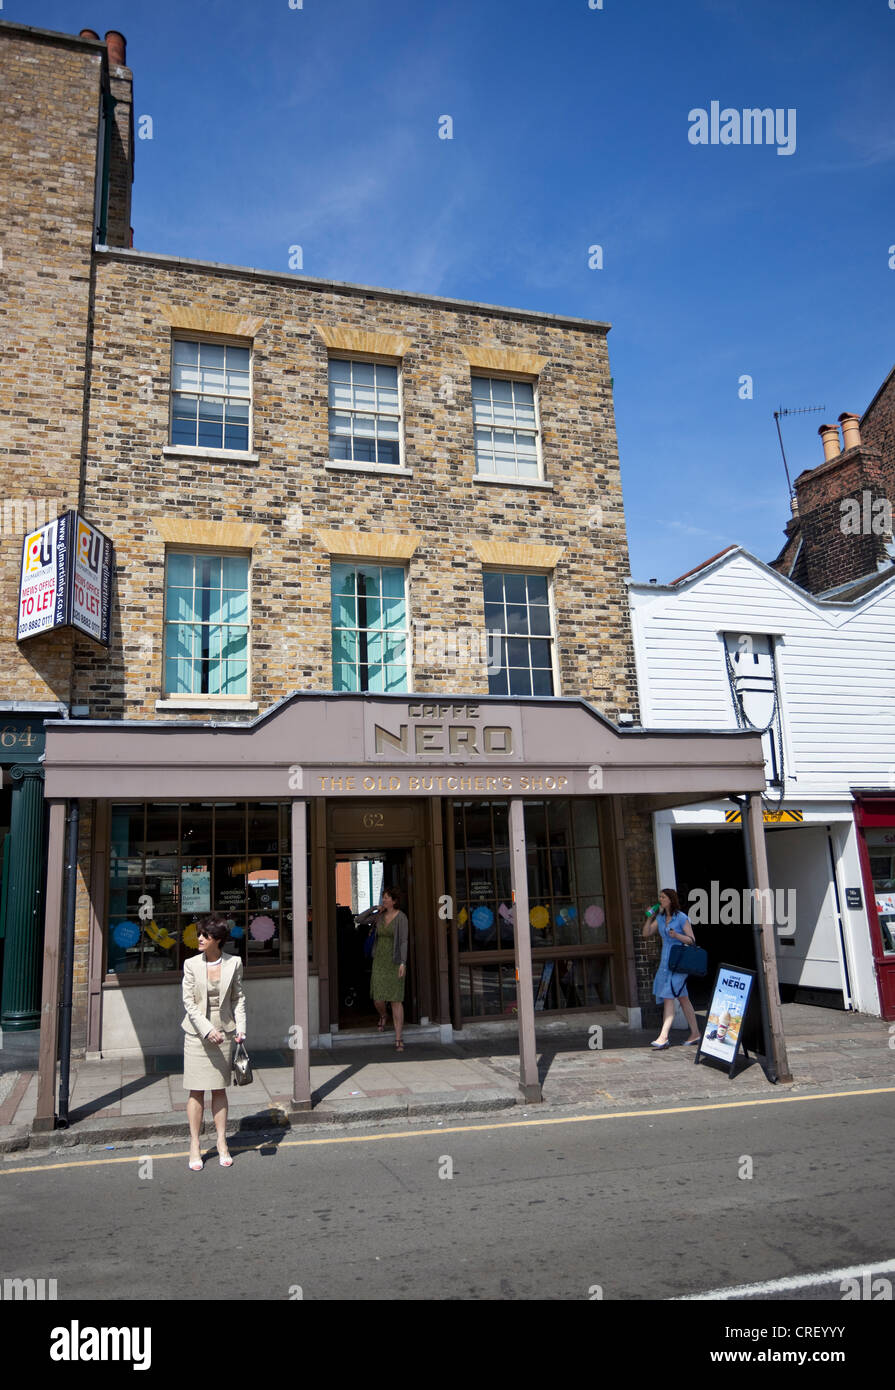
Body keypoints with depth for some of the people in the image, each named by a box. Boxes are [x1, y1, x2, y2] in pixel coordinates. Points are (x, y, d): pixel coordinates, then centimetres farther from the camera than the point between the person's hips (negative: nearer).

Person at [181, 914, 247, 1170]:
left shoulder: (234, 963, -1)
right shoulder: (191, 964, -4)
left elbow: (238, 998, 5)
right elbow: (188, 1002, -6)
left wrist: (240, 1028, -6)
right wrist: (207, 1029, -16)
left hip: (224, 1033, 1)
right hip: (197, 1033, -1)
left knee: (219, 1089, 9)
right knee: (196, 1091, 1)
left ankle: (222, 1144, 18)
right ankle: (194, 1146, 11)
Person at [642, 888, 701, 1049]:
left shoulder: (682, 918, -9)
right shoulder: (660, 917, 11)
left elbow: (692, 940, -8)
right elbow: (646, 933, 9)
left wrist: (676, 935, -24)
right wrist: (650, 917, -3)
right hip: (665, 961, 7)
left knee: (668, 997, -12)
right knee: (683, 998, 12)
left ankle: (663, 1037, -14)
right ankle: (695, 1034, 20)